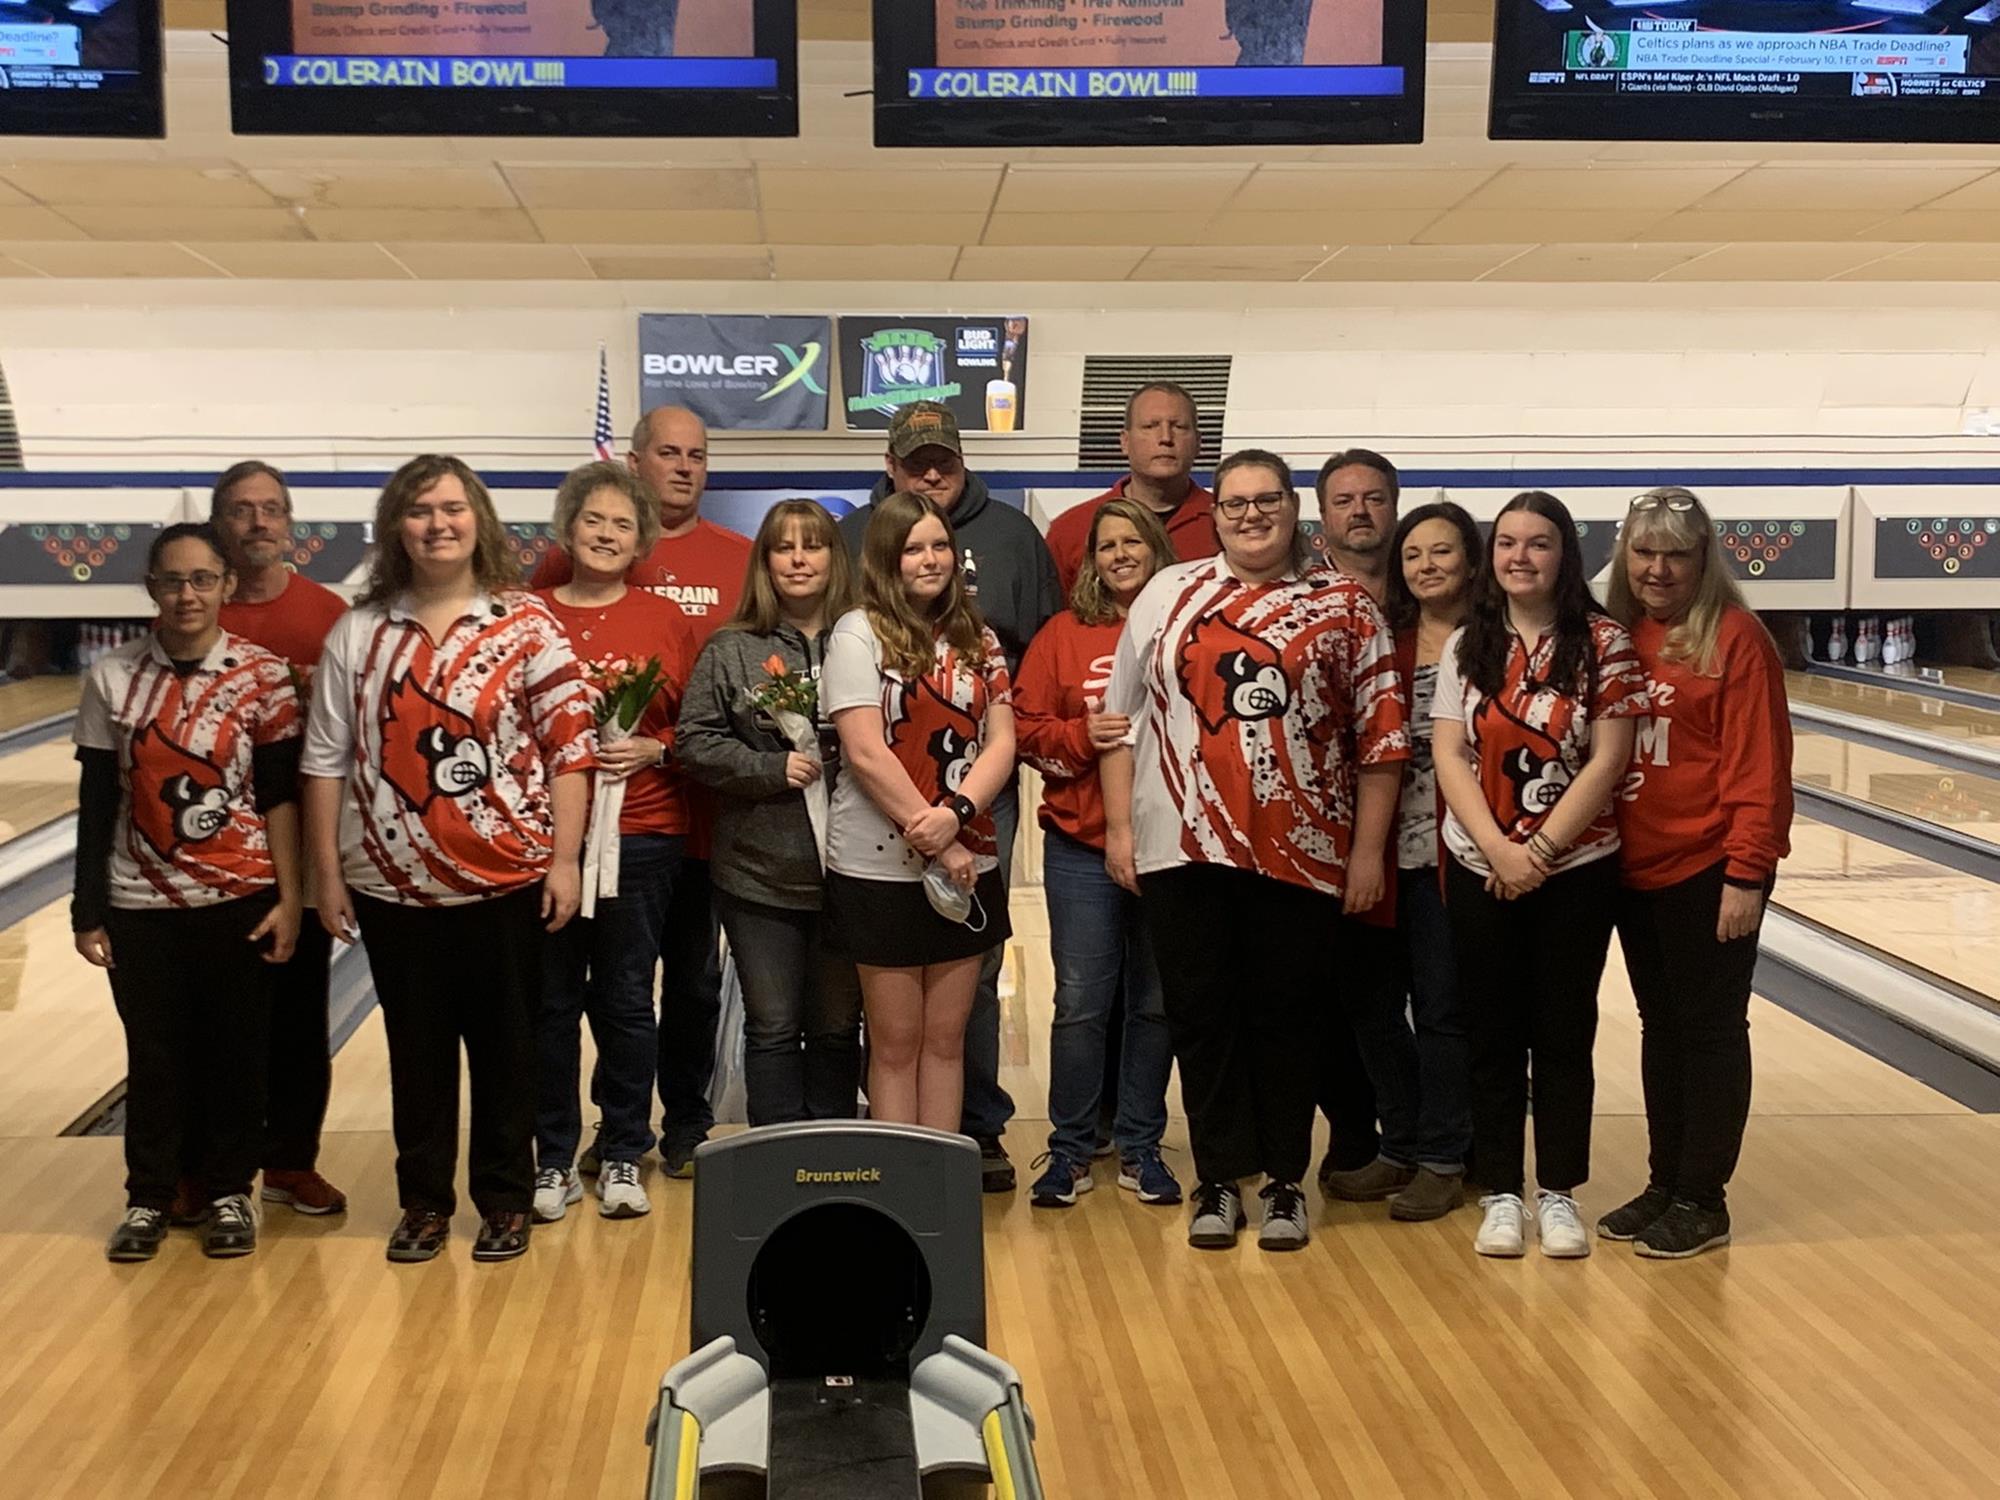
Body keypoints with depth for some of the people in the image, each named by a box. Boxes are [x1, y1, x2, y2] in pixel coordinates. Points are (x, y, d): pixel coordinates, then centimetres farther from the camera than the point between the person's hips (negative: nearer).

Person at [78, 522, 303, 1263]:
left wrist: (289, 897, -7)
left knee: (236, 1053, 9)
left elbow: (281, 796, -3)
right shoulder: (112, 679, -3)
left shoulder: (263, 677, -6)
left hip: (240, 900, -1)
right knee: (154, 1056, 10)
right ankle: (148, 1197, 25)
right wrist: (87, 911, 1)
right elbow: (97, 804, 1)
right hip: (141, 905, 1)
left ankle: (229, 1191, 24)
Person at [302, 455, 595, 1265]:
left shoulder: (526, 623, -4)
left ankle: (505, 1199, 23)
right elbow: (325, 761, 4)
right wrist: (326, 874, 1)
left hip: (507, 880, -2)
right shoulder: (358, 631, 2)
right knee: (417, 1051, 12)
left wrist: (565, 860, -10)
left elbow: (570, 746, -5)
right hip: (393, 885, 2)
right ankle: (424, 1199, 26)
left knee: (505, 1048, 9)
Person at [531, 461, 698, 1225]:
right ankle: (553, 1160, 20)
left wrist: (653, 748, -12)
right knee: (551, 1002, 7)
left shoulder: (666, 622, 3)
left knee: (625, 1000, 8)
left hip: (640, 834, 0)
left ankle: (624, 1157, 21)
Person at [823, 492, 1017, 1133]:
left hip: (967, 866, 4)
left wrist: (956, 814, -16)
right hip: (881, 867, -4)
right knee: (896, 1043, 4)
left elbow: (1001, 743, 2)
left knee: (946, 1037, 9)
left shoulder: (977, 639, 10)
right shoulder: (860, 634, -5)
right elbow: (865, 752, -13)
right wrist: (935, 842, -15)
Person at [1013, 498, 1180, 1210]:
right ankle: (1070, 1151, 15)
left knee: (1155, 1003, 8)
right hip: (1082, 845, 0)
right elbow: (1026, 727, 3)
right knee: (1080, 1004, 2)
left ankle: (1140, 1148, 21)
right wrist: (1083, 736, -13)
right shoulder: (1064, 633, 6)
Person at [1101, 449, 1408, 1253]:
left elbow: (1380, 735, 3)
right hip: (1183, 849, 1)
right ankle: (1218, 1178, 20)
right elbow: (1123, 717, 9)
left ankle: (1285, 1181, 20)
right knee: (1202, 1015, 7)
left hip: (1301, 852, -1)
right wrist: (1118, 825, 5)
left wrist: (1369, 847, -1)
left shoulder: (1346, 606, 4)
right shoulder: (1169, 594, 8)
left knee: (1287, 1017, 7)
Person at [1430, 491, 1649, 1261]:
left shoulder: (1602, 643, -6)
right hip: (1481, 869, 2)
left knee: (1563, 1034, 6)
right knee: (1493, 1037, 7)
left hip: (1576, 870, -2)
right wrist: (1499, 849, -15)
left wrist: (1542, 850, -15)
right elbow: (1448, 756, -3)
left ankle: (1559, 1193, 17)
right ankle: (1500, 1194, 17)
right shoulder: (1466, 646, 3)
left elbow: (1607, 761, -10)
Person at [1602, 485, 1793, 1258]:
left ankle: (1702, 1201, 13)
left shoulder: (1734, 638, -10)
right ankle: (1664, 1184, 25)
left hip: (1707, 870, -6)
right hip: (1635, 868, 6)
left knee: (1710, 1029, 4)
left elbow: (1758, 768, -13)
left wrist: (1747, 873, -17)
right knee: (1660, 1026, 14)